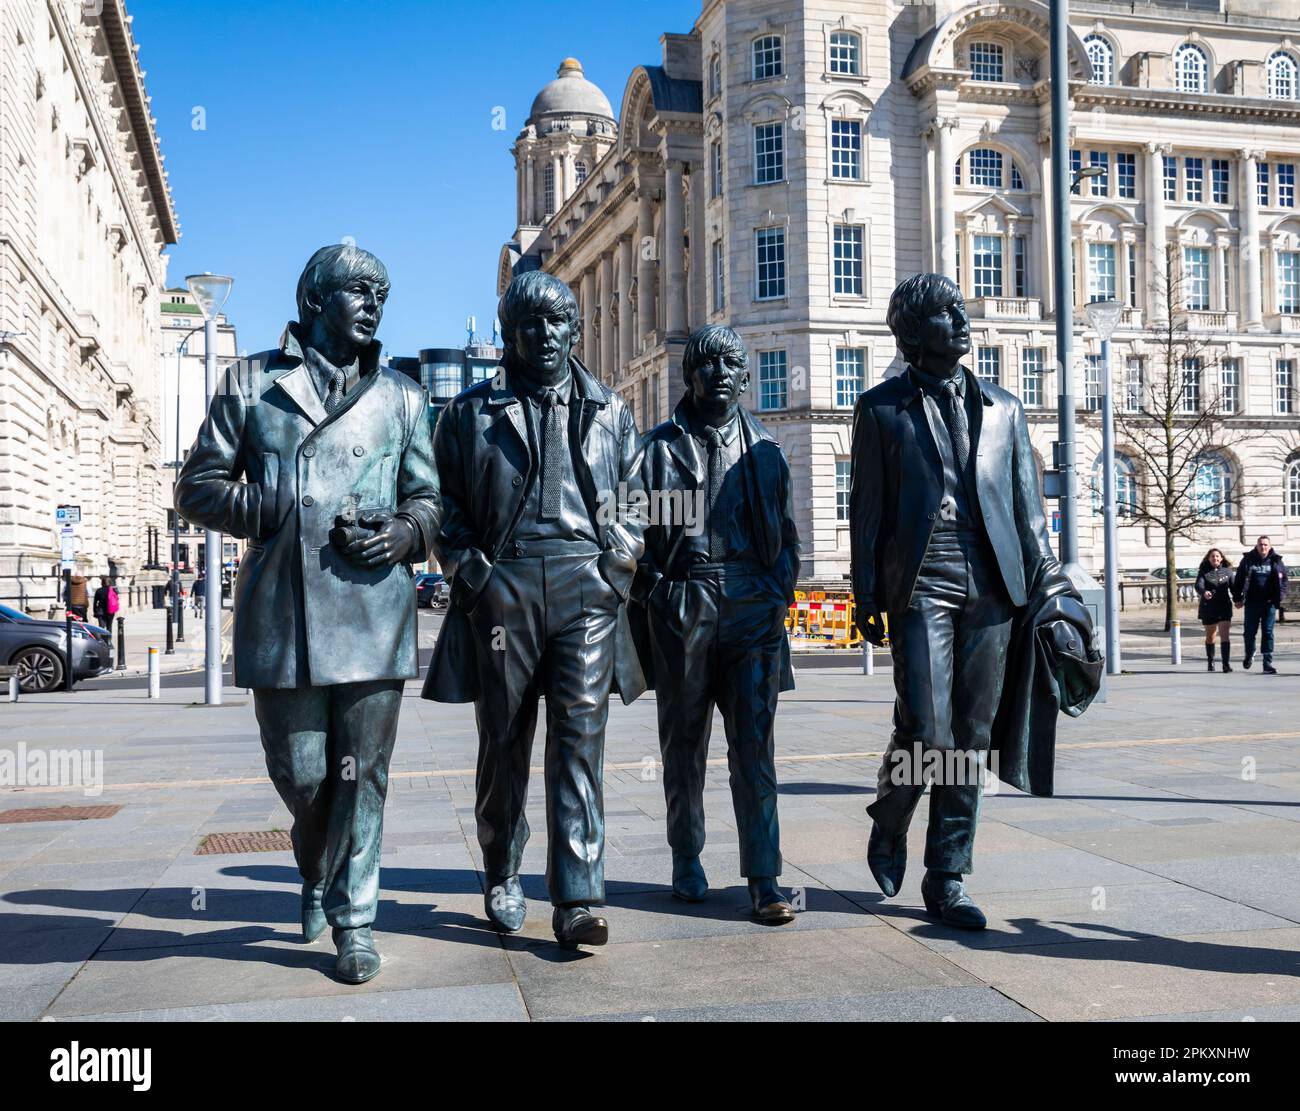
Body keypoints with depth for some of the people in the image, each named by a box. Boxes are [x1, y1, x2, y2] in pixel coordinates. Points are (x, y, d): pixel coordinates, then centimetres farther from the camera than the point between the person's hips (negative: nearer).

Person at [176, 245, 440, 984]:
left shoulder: (401, 397, 16)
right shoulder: (253, 383, 11)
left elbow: (428, 499, 17)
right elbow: (199, 488, 9)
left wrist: (404, 532, -7)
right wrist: (278, 511, -8)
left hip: (374, 613, 1)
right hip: (281, 614, 0)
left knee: (362, 775, 2)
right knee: (299, 772, 8)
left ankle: (353, 918, 17)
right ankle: (318, 872, 38)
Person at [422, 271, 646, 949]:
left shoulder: (609, 412, 15)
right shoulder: (471, 412, 11)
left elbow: (632, 498, 18)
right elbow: (446, 504, 10)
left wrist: (617, 562, 3)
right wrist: (469, 570, -4)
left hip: (587, 592, 0)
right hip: (502, 588, 0)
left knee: (580, 739, -7)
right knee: (504, 741, 8)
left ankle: (576, 901, -8)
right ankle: (501, 875, 26)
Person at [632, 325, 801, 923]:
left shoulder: (765, 449, 13)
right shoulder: (660, 445, 7)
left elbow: (786, 532, 16)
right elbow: (636, 529, 5)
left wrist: (779, 595, 3)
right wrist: (657, 594, -6)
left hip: (753, 607, 1)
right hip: (683, 606, -1)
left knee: (755, 745, -3)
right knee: (684, 740, 9)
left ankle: (764, 879, -2)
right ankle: (686, 861, 23)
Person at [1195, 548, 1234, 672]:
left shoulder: (1227, 570, 4)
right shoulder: (1204, 571, -2)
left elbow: (1233, 586, 4)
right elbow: (1199, 585, -17)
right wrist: (1204, 592, -41)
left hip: (1224, 607, 0)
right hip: (1208, 607, 0)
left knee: (1225, 635, -12)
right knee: (1210, 637, 12)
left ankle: (1226, 664, -15)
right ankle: (1210, 662, 28)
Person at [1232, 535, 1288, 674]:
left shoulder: (1276, 561, 5)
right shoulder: (1247, 560, 3)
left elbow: (1283, 579, 7)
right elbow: (1239, 580, 6)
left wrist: (1280, 596, -6)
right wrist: (1237, 598, 1)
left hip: (1269, 603, 0)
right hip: (1252, 603, 0)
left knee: (1268, 632, -2)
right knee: (1249, 631, 3)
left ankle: (1268, 663, 0)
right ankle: (1249, 654, 30)